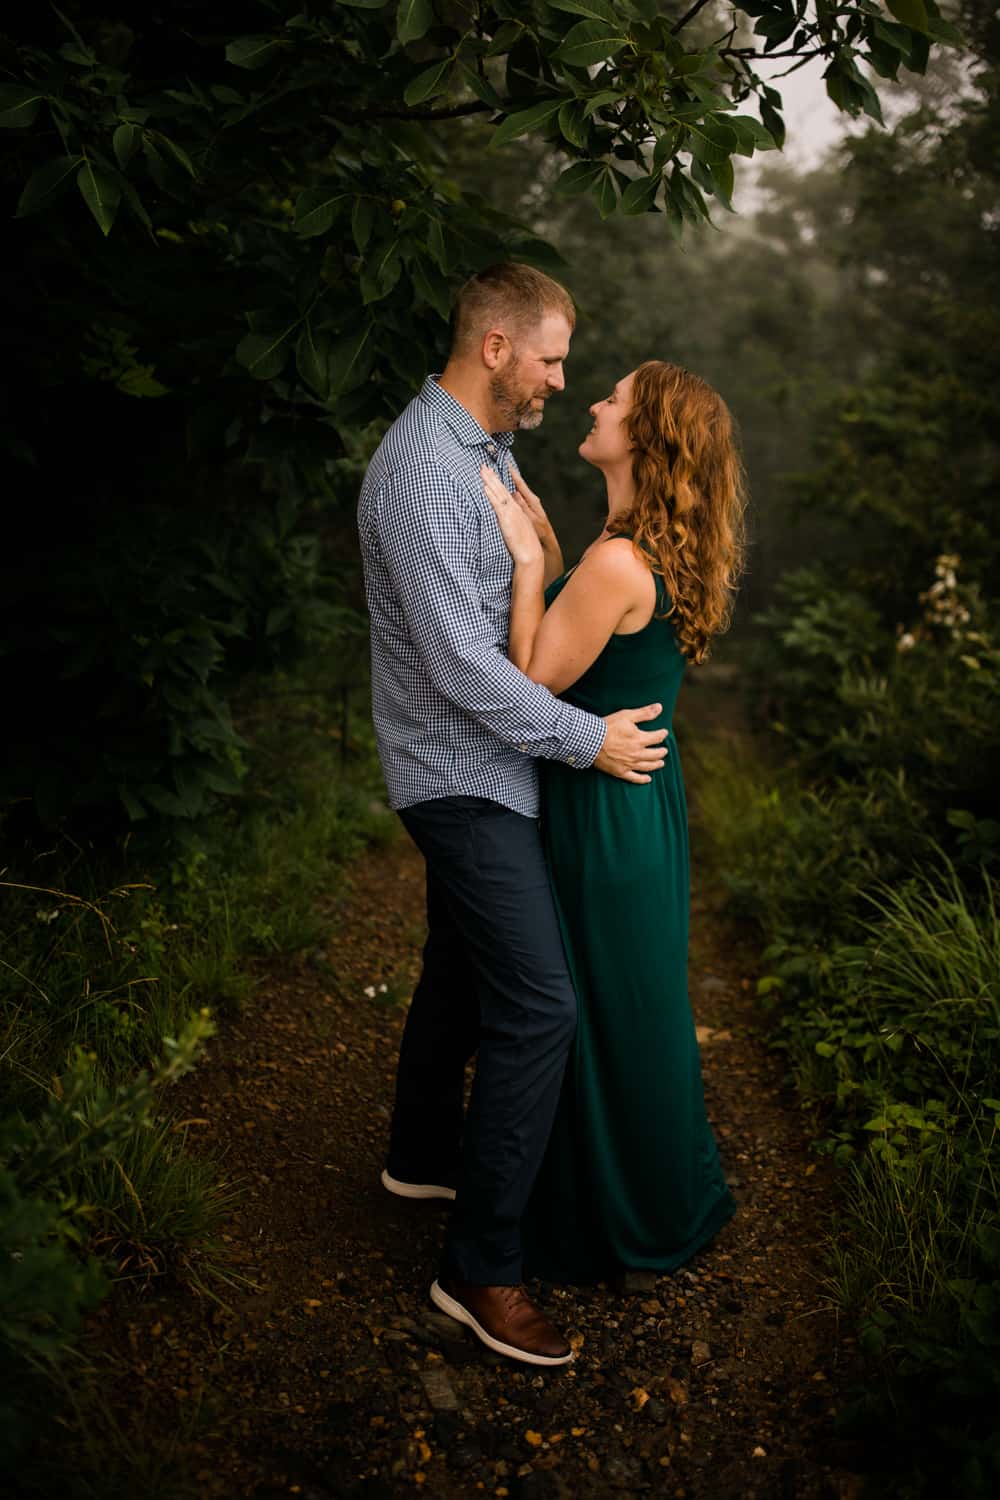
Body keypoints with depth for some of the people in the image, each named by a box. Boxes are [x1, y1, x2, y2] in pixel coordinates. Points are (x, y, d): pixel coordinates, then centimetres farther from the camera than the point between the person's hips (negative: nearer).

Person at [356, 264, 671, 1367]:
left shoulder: (487, 450, 11)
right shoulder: (423, 471, -23)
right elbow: (463, 667, -26)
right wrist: (590, 739, -19)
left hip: (473, 770, 10)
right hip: (465, 778, -10)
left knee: (459, 973, 21)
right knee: (537, 1007, -10)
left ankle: (422, 1154, 41)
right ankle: (481, 1266, 2)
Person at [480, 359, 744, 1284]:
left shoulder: (618, 561, -25)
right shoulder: (666, 553, 5)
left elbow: (536, 679, -19)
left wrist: (527, 560, -16)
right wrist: (547, 551, 8)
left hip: (606, 814, -9)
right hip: (644, 800, 9)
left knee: (605, 1015, 9)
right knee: (643, 1003, 23)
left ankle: (623, 1227, 31)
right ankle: (670, 1199, 44)